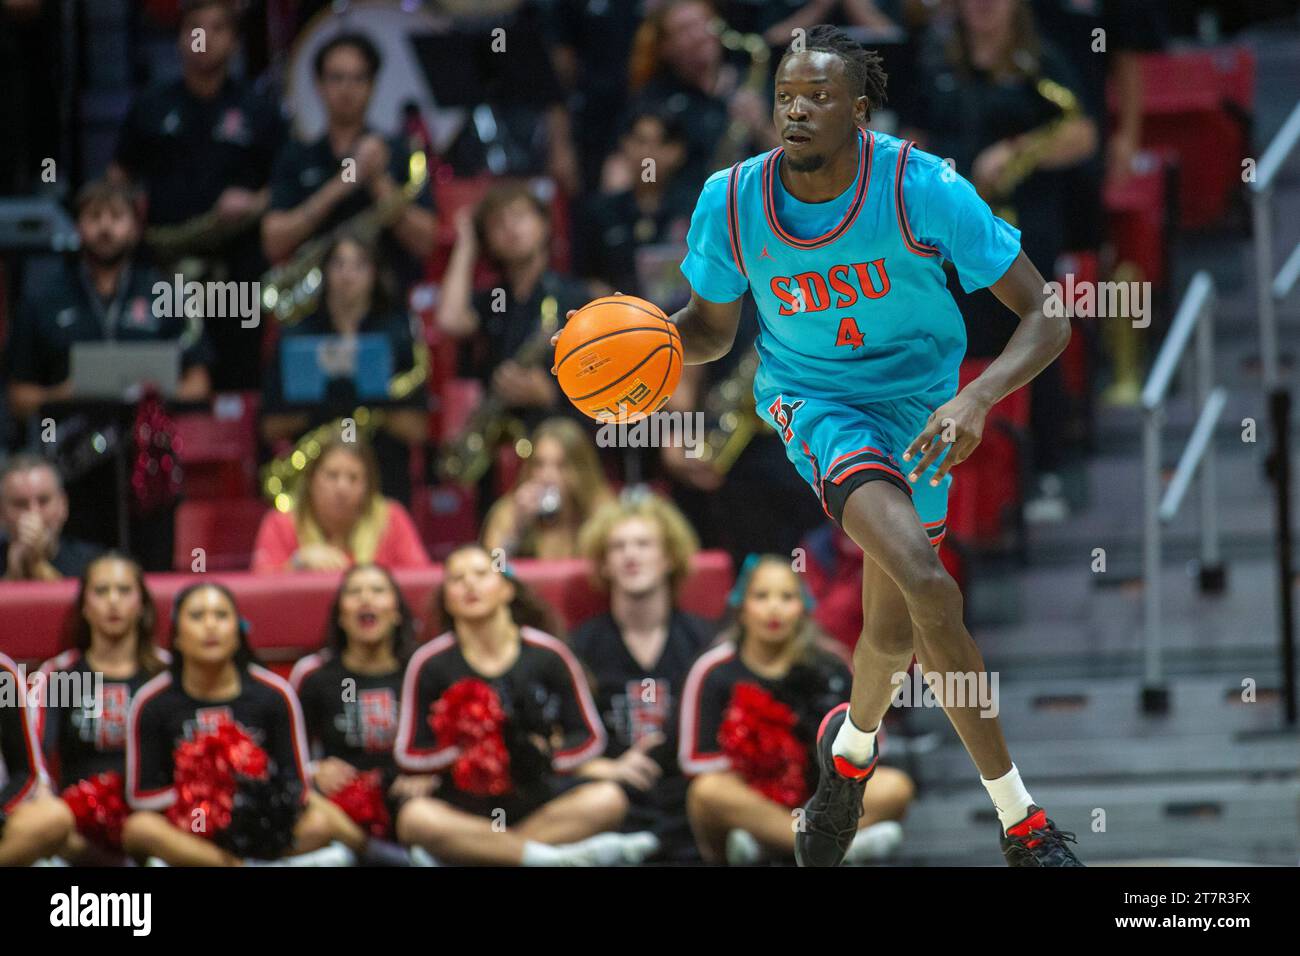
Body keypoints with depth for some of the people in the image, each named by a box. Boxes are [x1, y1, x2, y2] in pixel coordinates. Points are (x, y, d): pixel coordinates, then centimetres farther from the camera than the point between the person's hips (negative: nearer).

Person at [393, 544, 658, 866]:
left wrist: (547, 754, -11)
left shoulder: (548, 655, 5)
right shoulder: (429, 664, 3)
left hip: (537, 799, 2)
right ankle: (555, 857, -33)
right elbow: (409, 755, 4)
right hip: (462, 808, -2)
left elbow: (590, 738, 10)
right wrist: (461, 753, -15)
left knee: (607, 799, -27)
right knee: (415, 817, -35)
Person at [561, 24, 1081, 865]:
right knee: (928, 589, -26)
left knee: (895, 629, 8)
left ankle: (853, 747, 46)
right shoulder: (731, 203, -14)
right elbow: (712, 328, 5)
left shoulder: (926, 190, -21)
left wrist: (976, 399, -34)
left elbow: (1046, 315, -17)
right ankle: (1021, 819, -18)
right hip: (814, 399, -1)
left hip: (918, 404, 1)